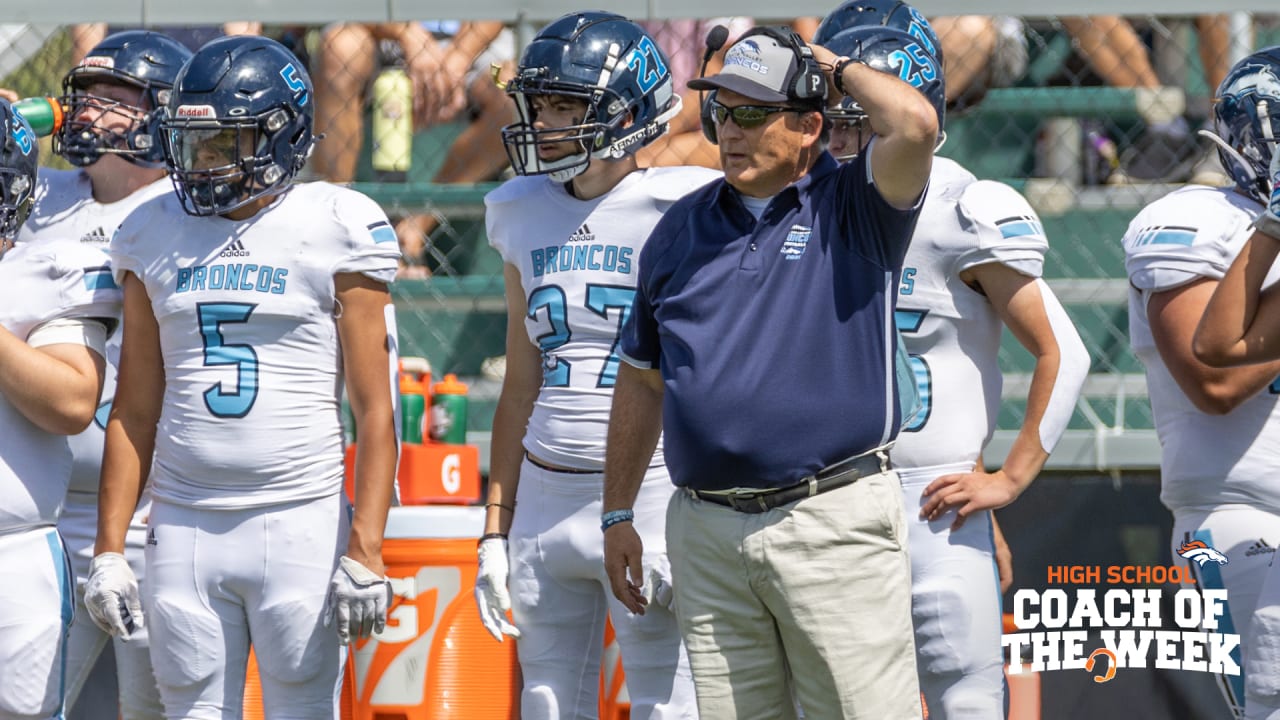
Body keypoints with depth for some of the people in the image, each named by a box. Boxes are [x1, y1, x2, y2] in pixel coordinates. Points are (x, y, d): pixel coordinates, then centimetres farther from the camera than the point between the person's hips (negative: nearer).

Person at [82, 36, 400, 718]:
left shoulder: (336, 231, -2)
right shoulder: (155, 235, 10)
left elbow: (374, 412, -5)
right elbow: (134, 411, 14)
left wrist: (364, 551, -12)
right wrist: (109, 549, 8)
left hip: (301, 524, -4)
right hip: (185, 526, 4)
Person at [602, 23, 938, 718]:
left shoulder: (852, 211, 0)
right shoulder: (682, 228, 14)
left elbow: (914, 125, -22)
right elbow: (641, 380, 20)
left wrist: (840, 69, -3)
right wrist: (618, 515, 18)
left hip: (833, 525, -5)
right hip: (706, 531, 5)